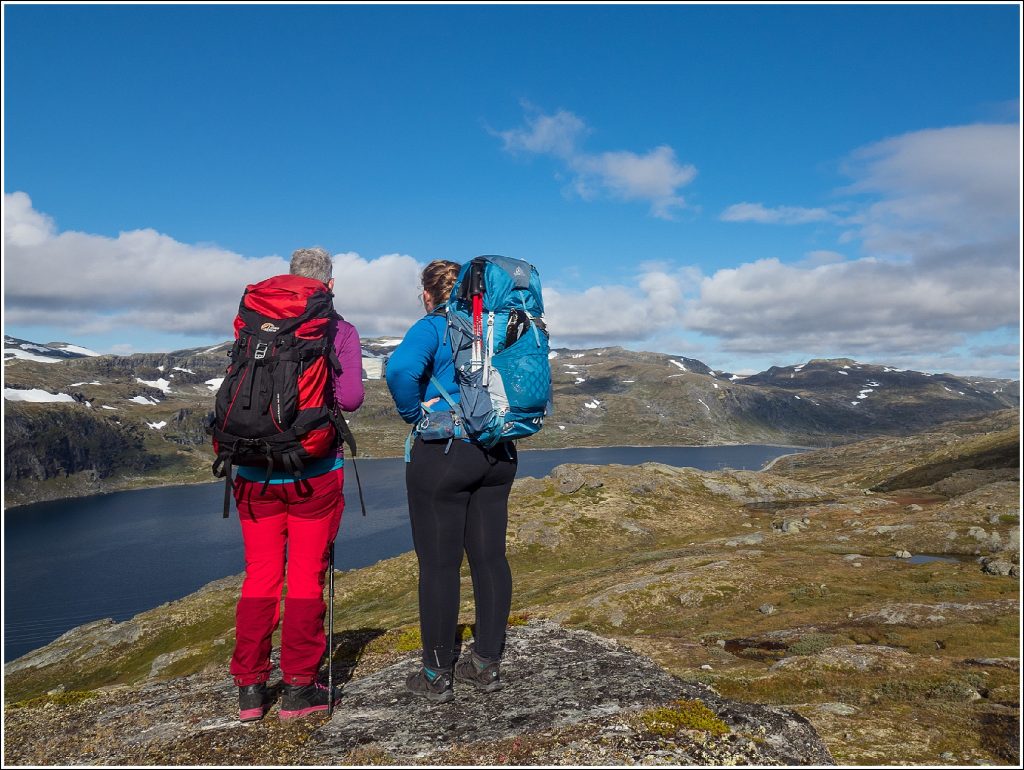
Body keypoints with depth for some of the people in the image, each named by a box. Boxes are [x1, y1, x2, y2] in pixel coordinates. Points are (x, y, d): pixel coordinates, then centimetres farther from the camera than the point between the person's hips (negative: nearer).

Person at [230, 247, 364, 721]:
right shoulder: (340, 331, -4)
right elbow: (350, 397, -12)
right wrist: (318, 394, 8)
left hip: (255, 470, 3)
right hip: (312, 470, -3)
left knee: (259, 575, 12)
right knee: (307, 576, 7)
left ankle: (250, 688, 19)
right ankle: (298, 687, 14)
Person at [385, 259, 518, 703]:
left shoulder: (432, 327, -8)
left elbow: (400, 369, -27)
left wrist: (415, 412, -11)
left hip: (444, 454, -6)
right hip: (498, 454, 6)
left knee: (439, 563, 3)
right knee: (490, 557, 11)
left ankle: (437, 675, 13)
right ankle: (487, 664, 23)